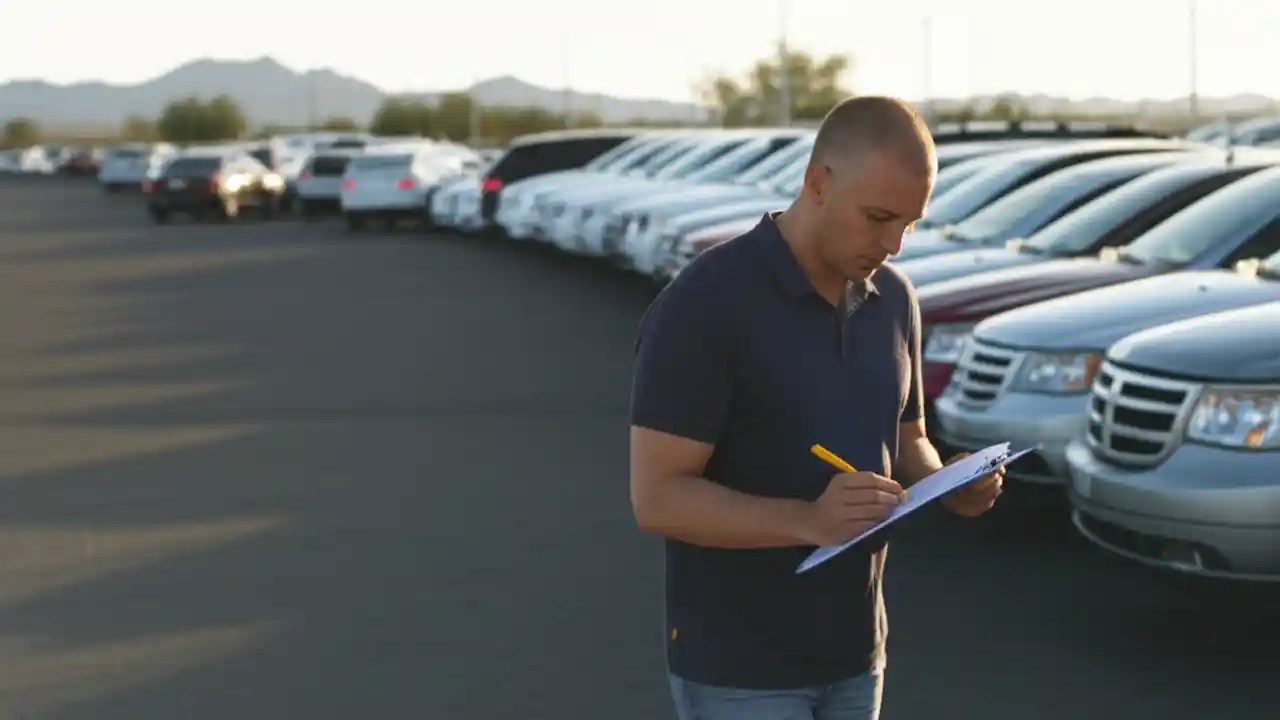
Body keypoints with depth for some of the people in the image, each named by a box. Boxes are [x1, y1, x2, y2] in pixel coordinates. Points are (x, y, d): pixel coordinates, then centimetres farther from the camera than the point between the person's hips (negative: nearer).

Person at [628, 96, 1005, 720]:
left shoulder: (893, 299, 4)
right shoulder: (702, 305, -18)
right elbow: (657, 497, -20)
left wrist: (949, 483, -7)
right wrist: (809, 520, -33)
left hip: (852, 653, 7)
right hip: (738, 665, -7)